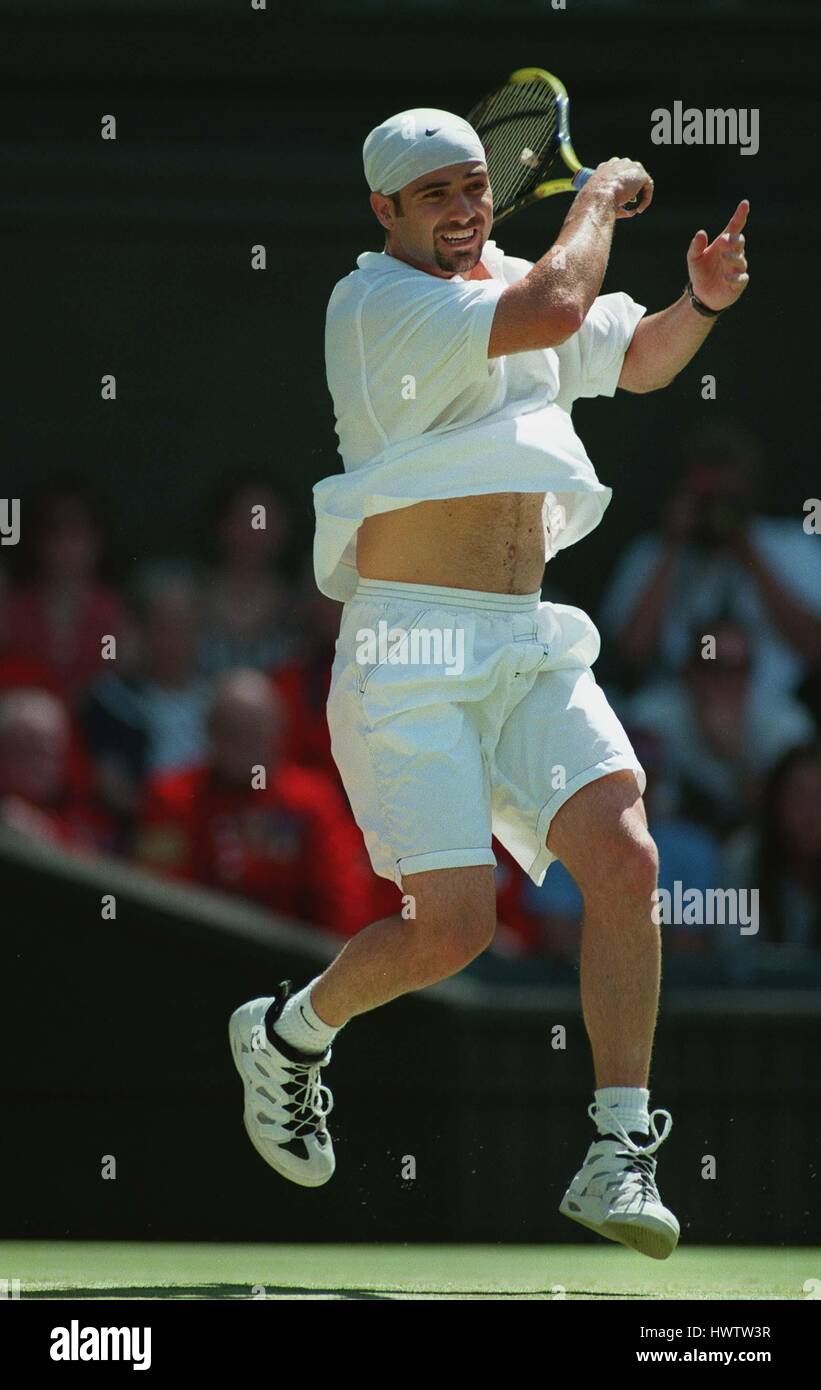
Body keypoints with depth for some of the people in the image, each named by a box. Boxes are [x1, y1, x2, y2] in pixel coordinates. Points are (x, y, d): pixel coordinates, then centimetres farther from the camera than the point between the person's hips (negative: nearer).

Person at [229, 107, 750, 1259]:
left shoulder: (507, 277, 14)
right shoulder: (375, 305, -10)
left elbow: (638, 360, 26)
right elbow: (552, 311, -23)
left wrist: (702, 302, 5)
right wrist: (602, 197, -6)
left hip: (531, 654, 6)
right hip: (409, 656, -6)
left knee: (624, 859, -15)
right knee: (453, 927, -13)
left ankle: (621, 1156, -11)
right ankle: (289, 1033, 18)